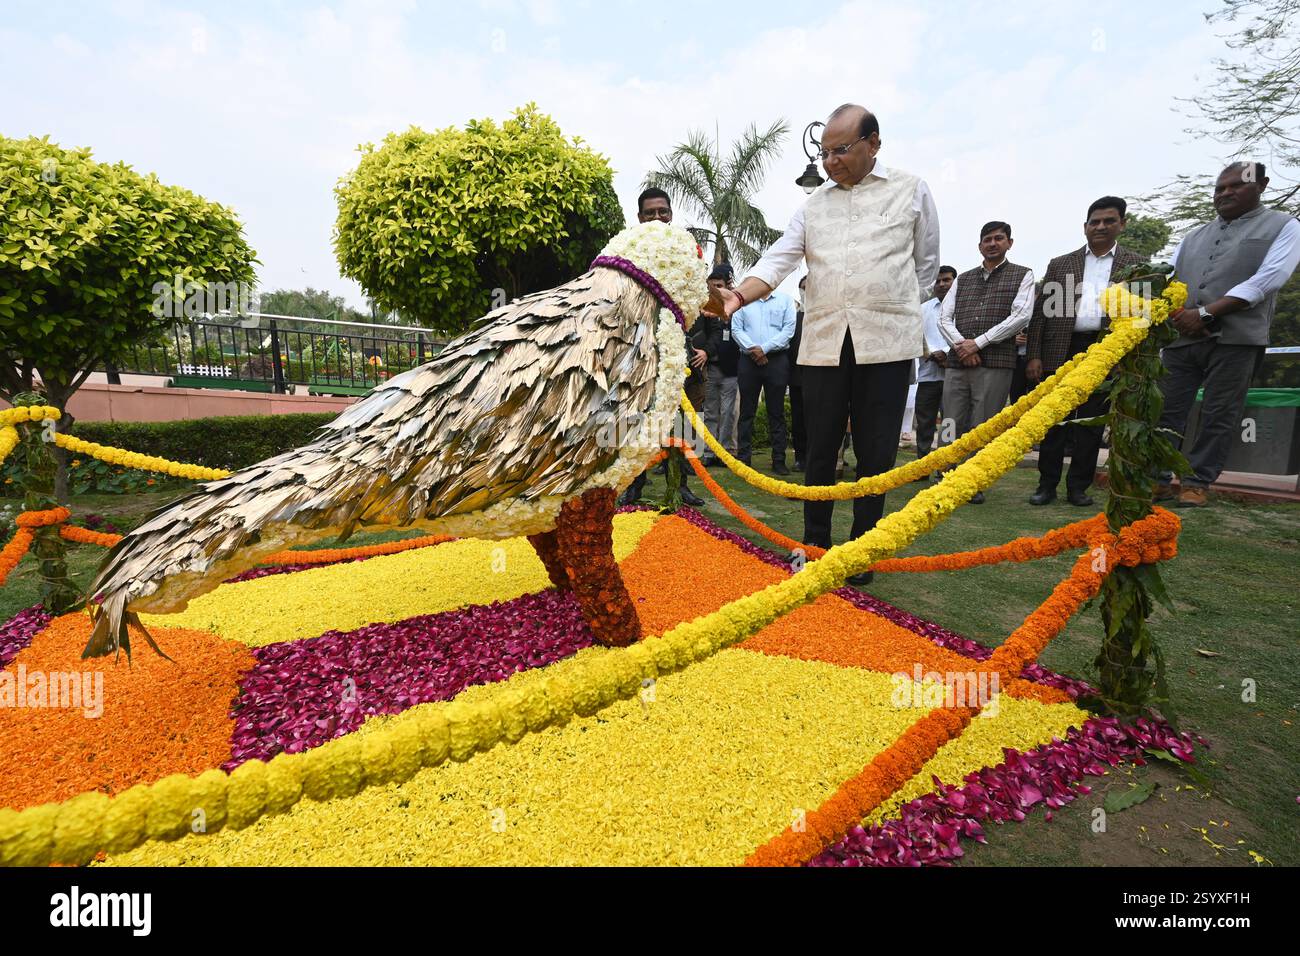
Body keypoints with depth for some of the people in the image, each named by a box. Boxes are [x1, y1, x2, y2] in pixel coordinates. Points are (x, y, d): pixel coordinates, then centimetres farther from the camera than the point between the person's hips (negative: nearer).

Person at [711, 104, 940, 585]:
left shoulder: (912, 190, 9)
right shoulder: (814, 205, 13)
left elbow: (926, 264, 16)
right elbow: (778, 259, 1)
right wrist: (739, 295, -16)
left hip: (886, 342, -1)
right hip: (822, 342, 2)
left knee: (875, 454, 3)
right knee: (820, 450, 5)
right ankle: (815, 545, 19)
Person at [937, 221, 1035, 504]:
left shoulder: (1022, 275, 11)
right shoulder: (963, 279, 19)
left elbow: (1021, 316, -3)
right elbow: (944, 317, 10)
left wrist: (978, 343, -9)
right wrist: (960, 344, -8)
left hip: (995, 363, -3)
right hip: (957, 363, 3)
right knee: (951, 425, -1)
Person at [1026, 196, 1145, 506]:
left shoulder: (1135, 264, 10)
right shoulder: (1060, 264, 11)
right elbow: (1040, 312, 6)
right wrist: (1034, 356, -3)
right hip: (1061, 352, 0)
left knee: (1092, 423, 5)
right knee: (1055, 421, 2)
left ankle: (1078, 487, 13)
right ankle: (1047, 484, 9)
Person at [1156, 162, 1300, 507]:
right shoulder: (1194, 236, 21)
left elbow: (1267, 279, -5)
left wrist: (1205, 314, -14)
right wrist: (1176, 313, -7)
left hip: (1235, 339, -3)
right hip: (1181, 337, 4)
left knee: (1218, 418, -1)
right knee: (1165, 411, -1)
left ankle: (1197, 482, 6)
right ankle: (1158, 479, 5)